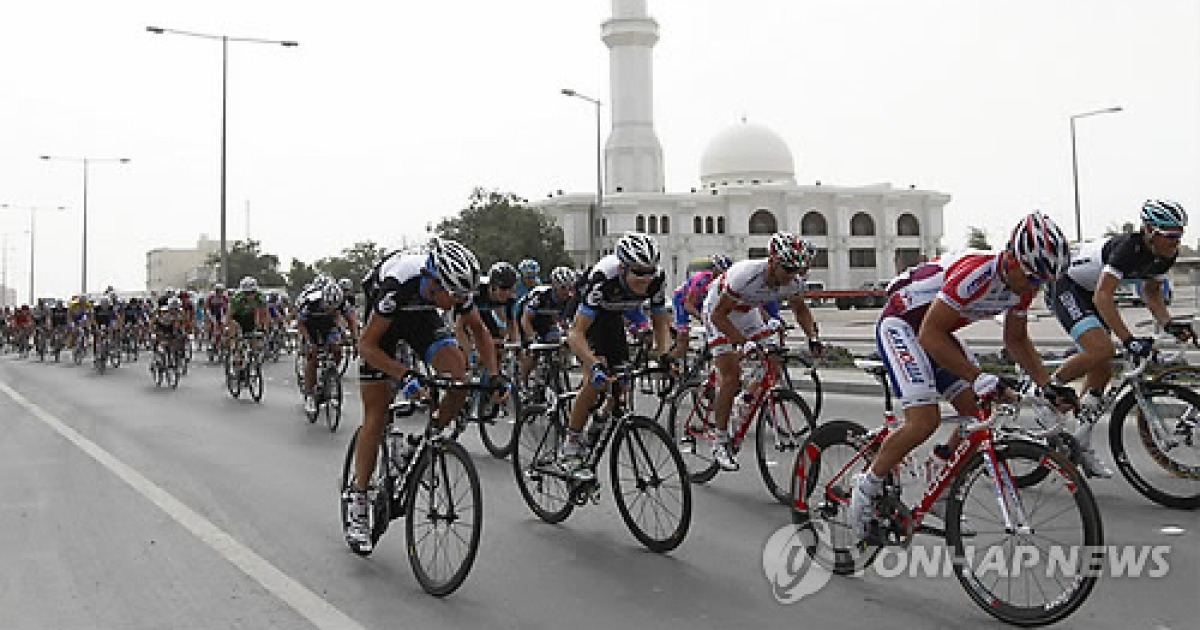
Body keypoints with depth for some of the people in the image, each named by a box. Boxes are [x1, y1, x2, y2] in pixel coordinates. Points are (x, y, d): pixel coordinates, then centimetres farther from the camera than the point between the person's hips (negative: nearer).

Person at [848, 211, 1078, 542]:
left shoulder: (1023, 283, -6)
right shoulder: (975, 271, -32)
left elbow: (1016, 340, 9)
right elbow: (930, 336, -33)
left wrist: (1048, 386, -3)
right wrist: (979, 377, -37)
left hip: (937, 332, 9)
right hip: (901, 325, -9)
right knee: (925, 420, -22)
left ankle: (940, 496, 15)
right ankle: (866, 489, -3)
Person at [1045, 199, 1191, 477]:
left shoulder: (1165, 256, -8)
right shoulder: (1128, 247, -32)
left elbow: (1152, 293, 7)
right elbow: (1102, 297, -39)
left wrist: (1169, 324, -11)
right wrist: (1128, 339, -45)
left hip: (1089, 290, 9)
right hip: (1064, 284, -9)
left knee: (1103, 370, 5)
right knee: (1100, 350, -29)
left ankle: (1082, 445, 15)